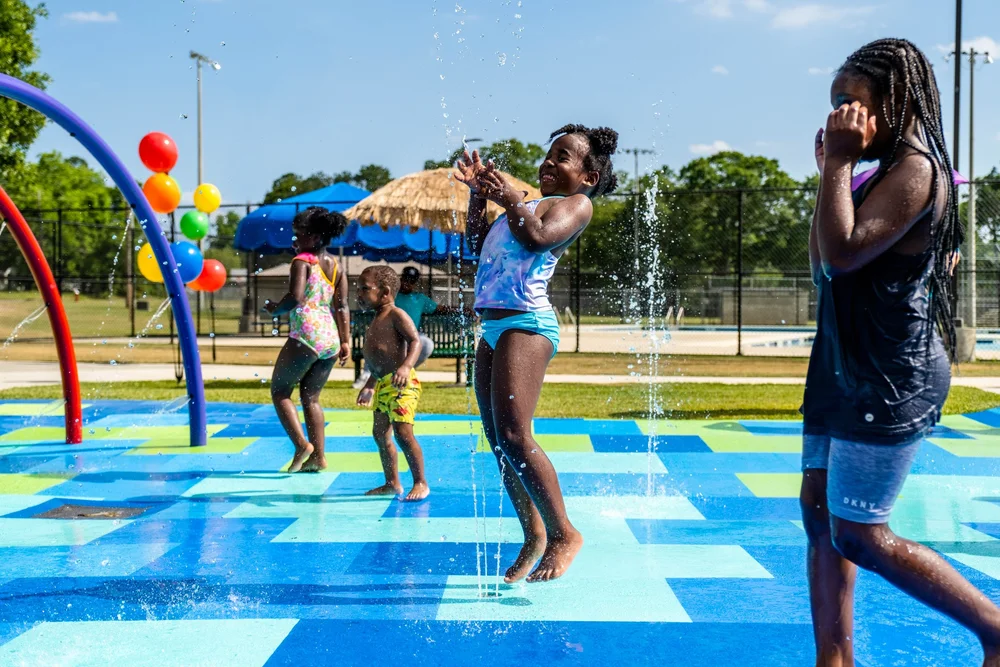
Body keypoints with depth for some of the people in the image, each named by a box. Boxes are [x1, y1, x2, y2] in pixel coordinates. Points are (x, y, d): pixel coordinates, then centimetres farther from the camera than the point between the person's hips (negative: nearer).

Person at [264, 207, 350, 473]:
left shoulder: (302, 261, -7)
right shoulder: (336, 265, 13)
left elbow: (295, 298, -20)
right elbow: (342, 306, 9)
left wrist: (274, 309, -1)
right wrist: (345, 342, 9)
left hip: (306, 334, -7)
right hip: (331, 338, 7)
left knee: (279, 391, 7)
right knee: (310, 396, 16)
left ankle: (302, 444, -7)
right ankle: (319, 456, 12)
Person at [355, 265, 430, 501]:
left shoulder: (396, 315, -7)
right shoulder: (376, 321, 21)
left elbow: (415, 341, -20)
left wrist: (406, 367, -35)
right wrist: (369, 386, 32)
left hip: (401, 383, -10)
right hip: (382, 383, 10)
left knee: (403, 433, -14)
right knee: (380, 433, 12)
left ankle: (421, 482, -4)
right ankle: (392, 483, 23)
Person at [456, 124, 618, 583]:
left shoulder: (576, 203, 4)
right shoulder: (530, 206, 29)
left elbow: (539, 238, -15)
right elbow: (478, 244, 29)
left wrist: (509, 199, -9)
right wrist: (477, 193, 23)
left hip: (527, 323, -9)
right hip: (493, 327, 9)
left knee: (513, 436, -19)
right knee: (498, 442, 7)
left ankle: (564, 533, -9)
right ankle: (534, 535, 16)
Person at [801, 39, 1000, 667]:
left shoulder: (916, 169, -15)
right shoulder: (889, 170, 15)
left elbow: (841, 254, -25)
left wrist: (838, 163, -20)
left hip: (889, 380, -10)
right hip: (846, 372, 10)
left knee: (859, 538, -6)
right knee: (820, 513, 10)